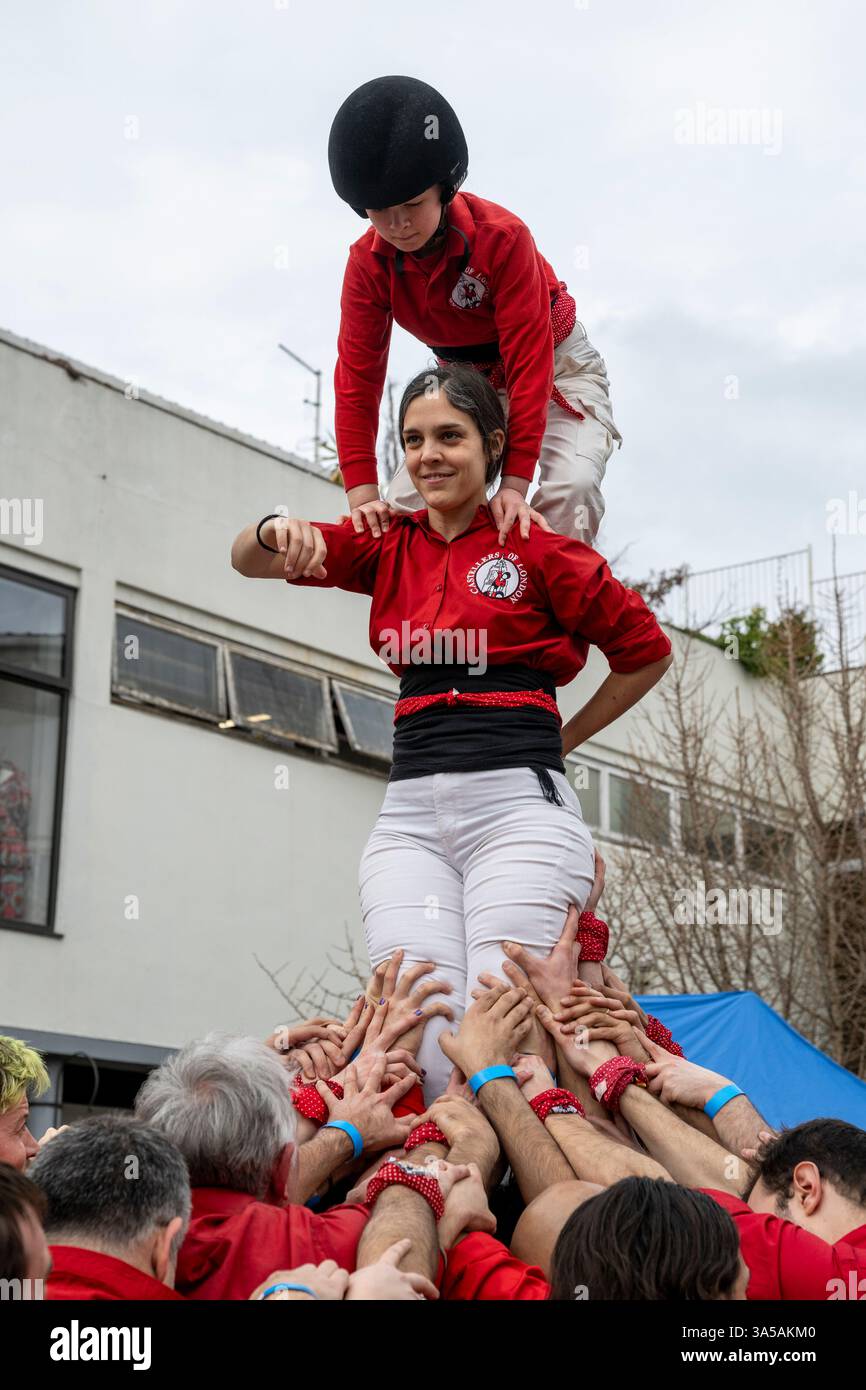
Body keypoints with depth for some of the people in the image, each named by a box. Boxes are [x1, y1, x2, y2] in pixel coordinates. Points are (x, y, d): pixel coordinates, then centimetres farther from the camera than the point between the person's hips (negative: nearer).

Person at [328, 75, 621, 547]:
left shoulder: (502, 236, -32)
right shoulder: (368, 263, -19)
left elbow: (528, 361, -33)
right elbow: (357, 374, -20)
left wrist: (515, 482, -39)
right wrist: (362, 493, -30)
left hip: (555, 367, -4)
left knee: (570, 488, -30)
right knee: (404, 502, -12)